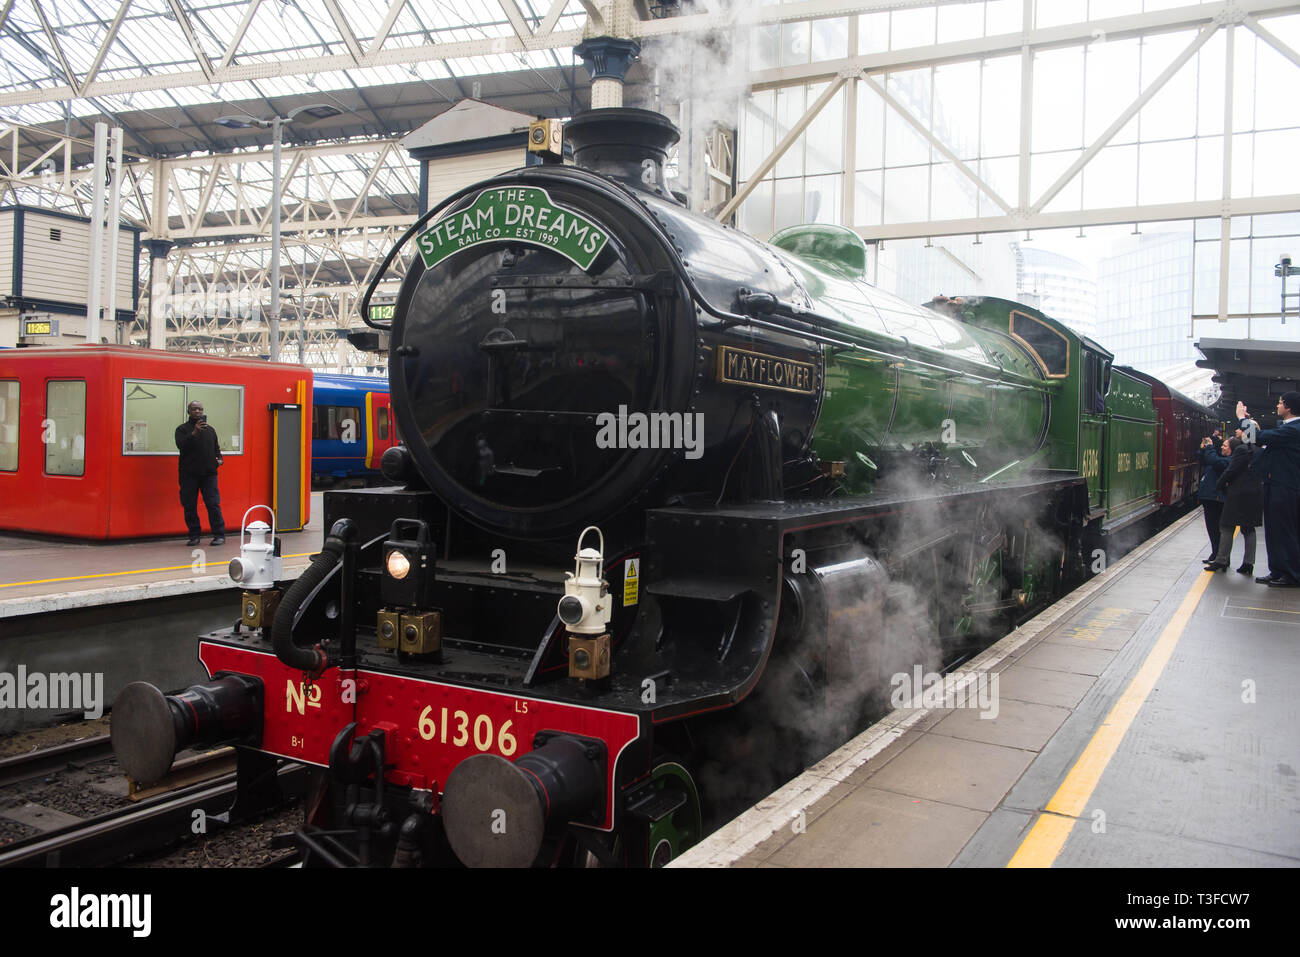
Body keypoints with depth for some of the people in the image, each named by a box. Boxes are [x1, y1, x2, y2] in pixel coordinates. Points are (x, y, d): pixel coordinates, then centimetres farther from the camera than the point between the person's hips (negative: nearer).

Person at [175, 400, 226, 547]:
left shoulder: (210, 429, 16)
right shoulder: (182, 429, 4)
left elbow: (216, 448, 22)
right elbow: (181, 445, -13)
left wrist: (219, 459, 3)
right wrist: (194, 433, -23)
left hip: (209, 474, 2)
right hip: (189, 474, -2)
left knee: (213, 504, -6)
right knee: (190, 507, 3)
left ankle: (219, 535, -2)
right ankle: (194, 536, 13)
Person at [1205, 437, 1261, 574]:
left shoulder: (1240, 450, -7)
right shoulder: (1250, 451, 21)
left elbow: (1231, 471, -14)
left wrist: (1221, 484, 1)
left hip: (1239, 494, -9)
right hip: (1254, 495, 9)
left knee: (1227, 527, -4)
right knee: (1248, 529, 9)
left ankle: (1221, 561, -3)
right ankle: (1248, 563, 7)